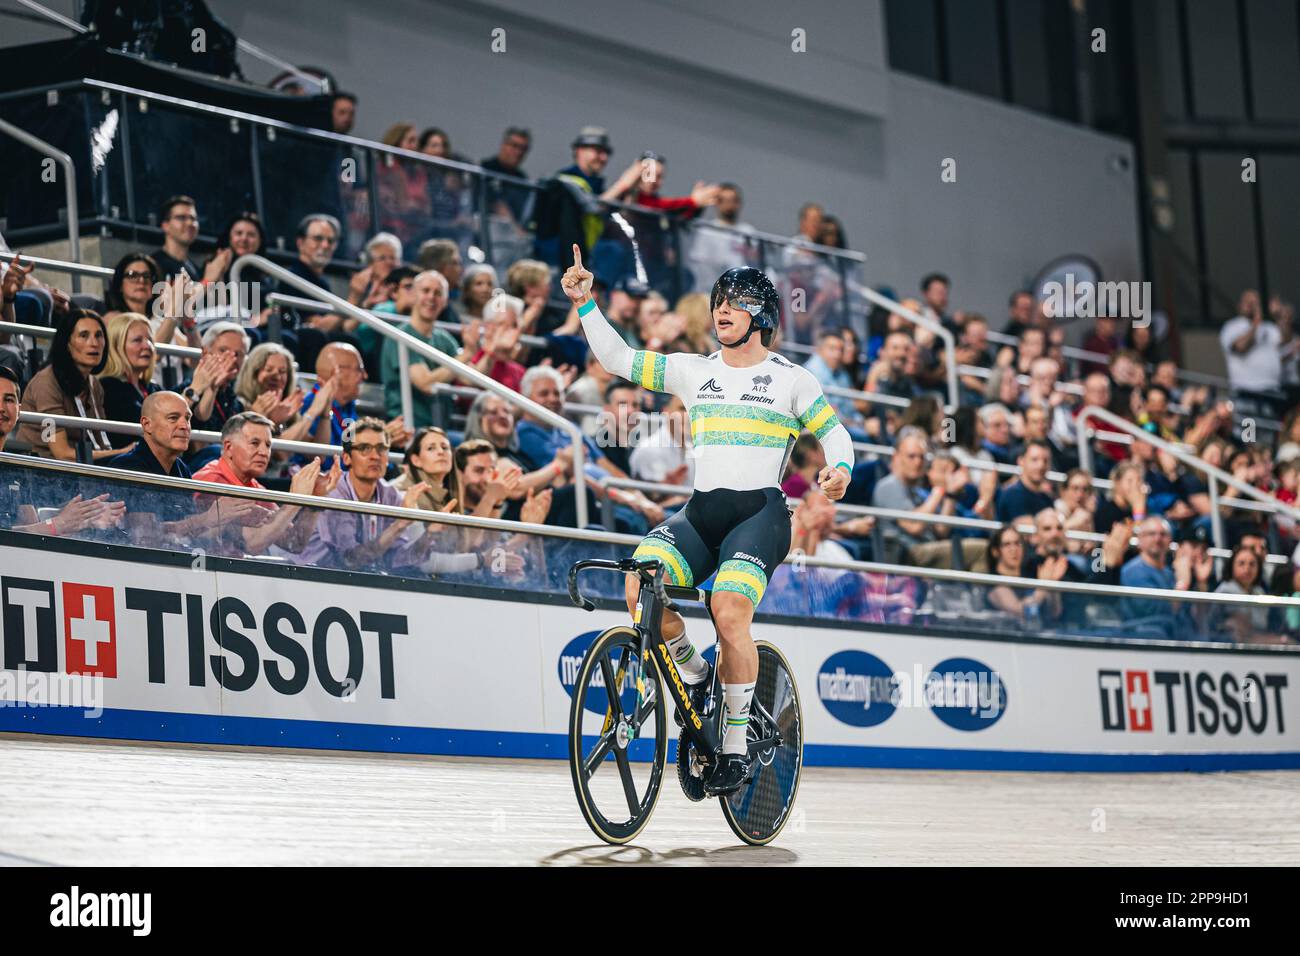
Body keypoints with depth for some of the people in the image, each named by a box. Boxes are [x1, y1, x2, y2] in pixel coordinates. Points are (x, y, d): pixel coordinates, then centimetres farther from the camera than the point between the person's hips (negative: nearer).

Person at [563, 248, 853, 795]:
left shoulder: (790, 379, 8)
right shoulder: (693, 371, 15)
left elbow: (834, 432, 12)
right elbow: (618, 359, 14)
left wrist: (839, 469, -10)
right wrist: (585, 304, 3)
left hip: (760, 510, -3)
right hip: (700, 511, 4)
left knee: (730, 612, -28)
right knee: (641, 587, -25)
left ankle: (736, 744, -12)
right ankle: (693, 674, 2)